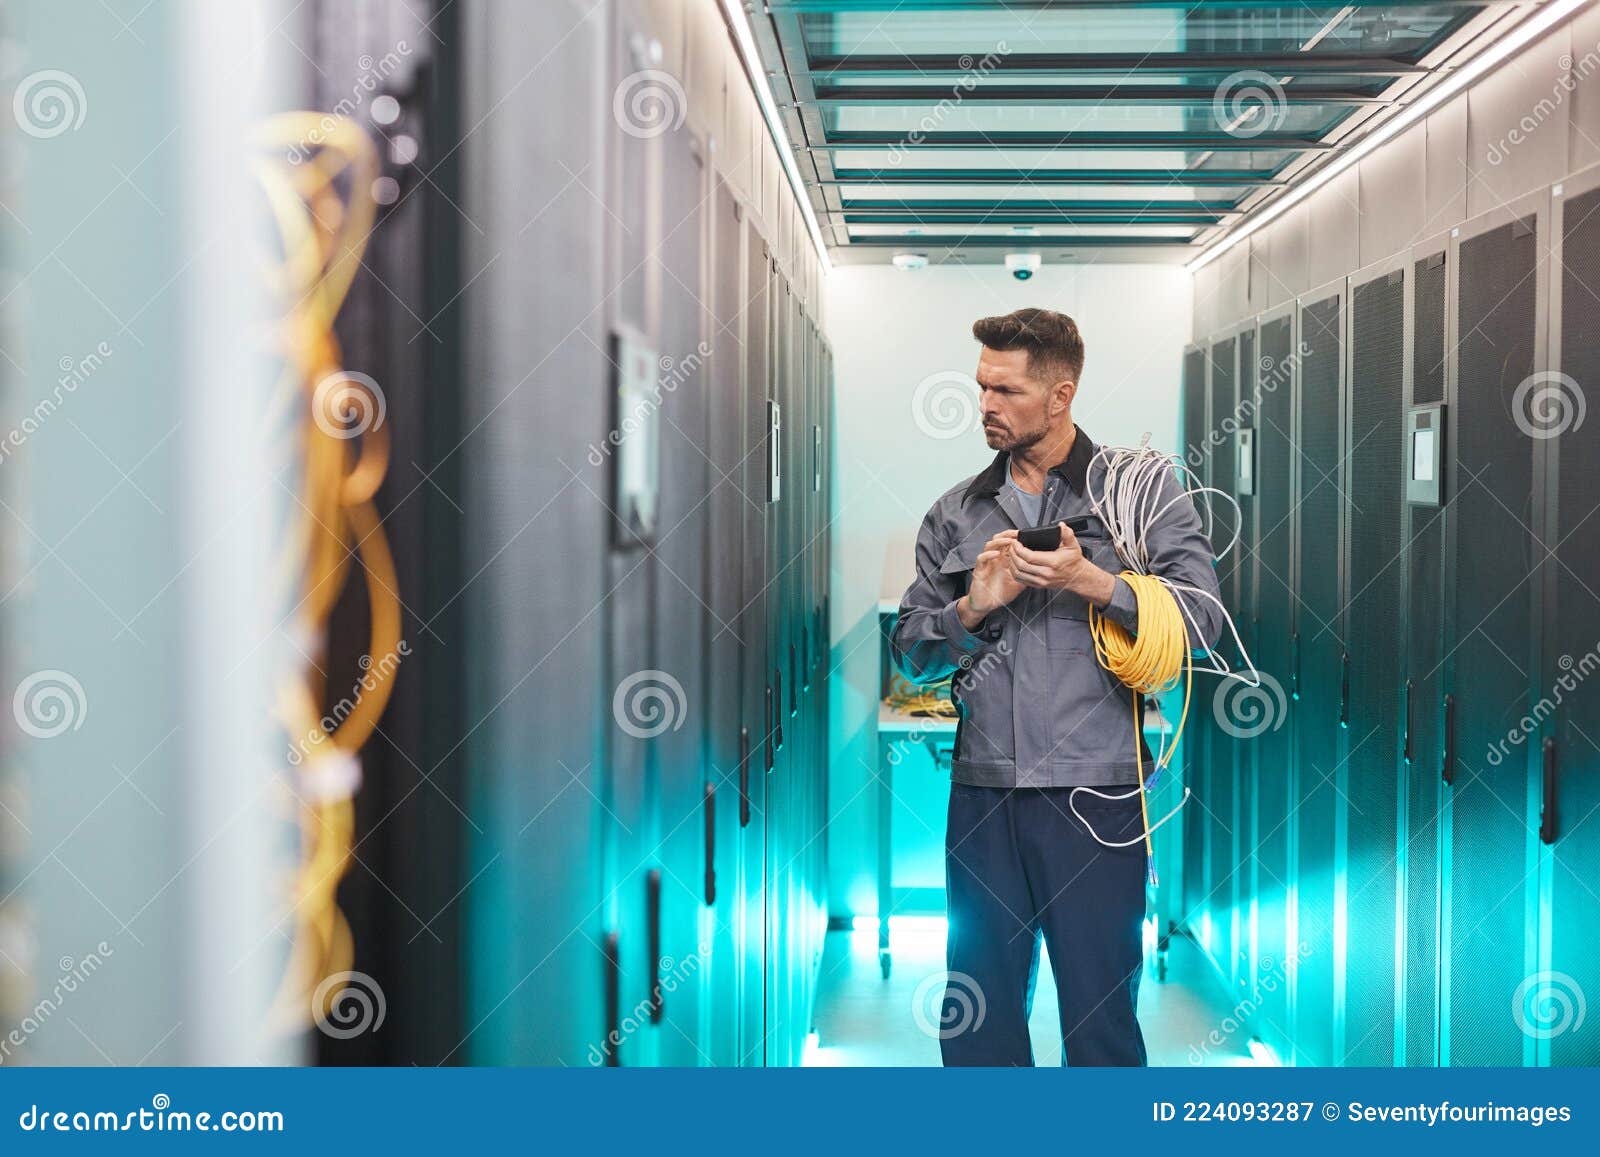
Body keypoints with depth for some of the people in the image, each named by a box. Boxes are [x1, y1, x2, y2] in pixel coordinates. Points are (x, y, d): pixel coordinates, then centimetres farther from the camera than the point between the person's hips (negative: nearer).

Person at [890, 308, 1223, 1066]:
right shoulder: (955, 514, 14)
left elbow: (1202, 622, -3)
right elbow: (910, 653, 15)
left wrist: (1090, 581, -14)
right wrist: (972, 608, -4)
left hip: (1095, 796, -4)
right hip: (983, 797, 4)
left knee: (1101, 1020, 2)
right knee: (975, 1022, 10)